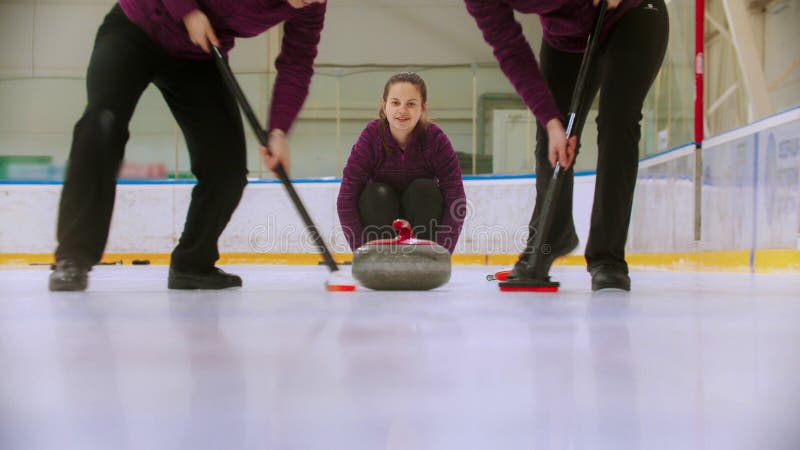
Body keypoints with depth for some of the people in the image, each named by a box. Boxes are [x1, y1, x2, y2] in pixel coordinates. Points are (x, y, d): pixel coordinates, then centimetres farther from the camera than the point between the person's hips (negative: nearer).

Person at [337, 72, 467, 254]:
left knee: (424, 188, -26)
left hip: (422, 217, 0)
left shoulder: (436, 139, -20)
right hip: (381, 221, 0)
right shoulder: (370, 138, -20)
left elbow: (456, 199, -22)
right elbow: (346, 200, -23)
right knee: (377, 193, -28)